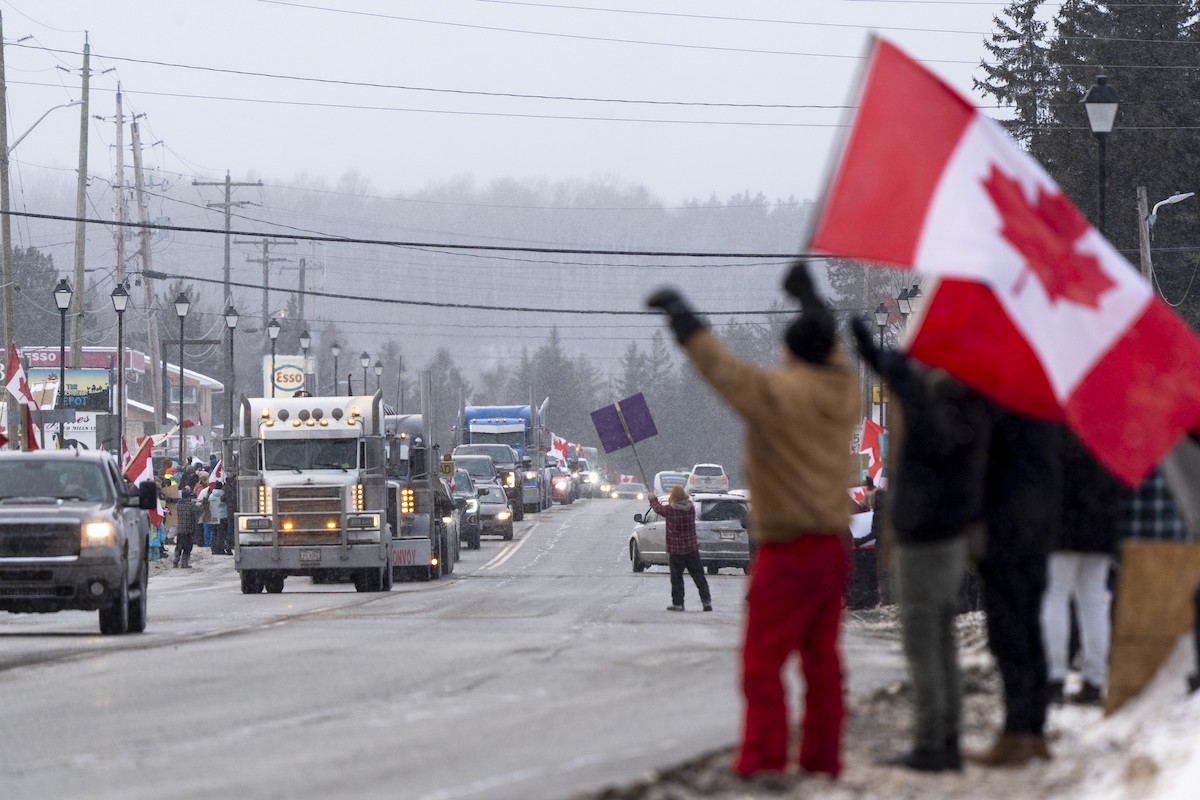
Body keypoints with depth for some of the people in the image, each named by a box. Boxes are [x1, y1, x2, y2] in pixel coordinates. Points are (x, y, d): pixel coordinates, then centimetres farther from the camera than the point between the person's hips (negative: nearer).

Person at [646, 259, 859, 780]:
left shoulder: (779, 394, -14)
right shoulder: (843, 391, 7)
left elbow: (719, 366, -14)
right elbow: (828, 354, 27)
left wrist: (679, 313, -3)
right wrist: (809, 297, 42)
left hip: (788, 551, -7)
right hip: (834, 547, 7)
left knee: (763, 662, -5)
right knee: (822, 661, 11)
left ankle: (763, 761, -11)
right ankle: (822, 761, 13)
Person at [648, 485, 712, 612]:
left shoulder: (670, 510, -12)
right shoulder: (691, 508, -2)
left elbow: (657, 508, 8)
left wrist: (653, 500, 31)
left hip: (675, 550, -3)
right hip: (692, 549, 3)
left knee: (677, 578, 4)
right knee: (699, 576, 5)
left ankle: (678, 603, 4)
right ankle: (706, 600, 2)